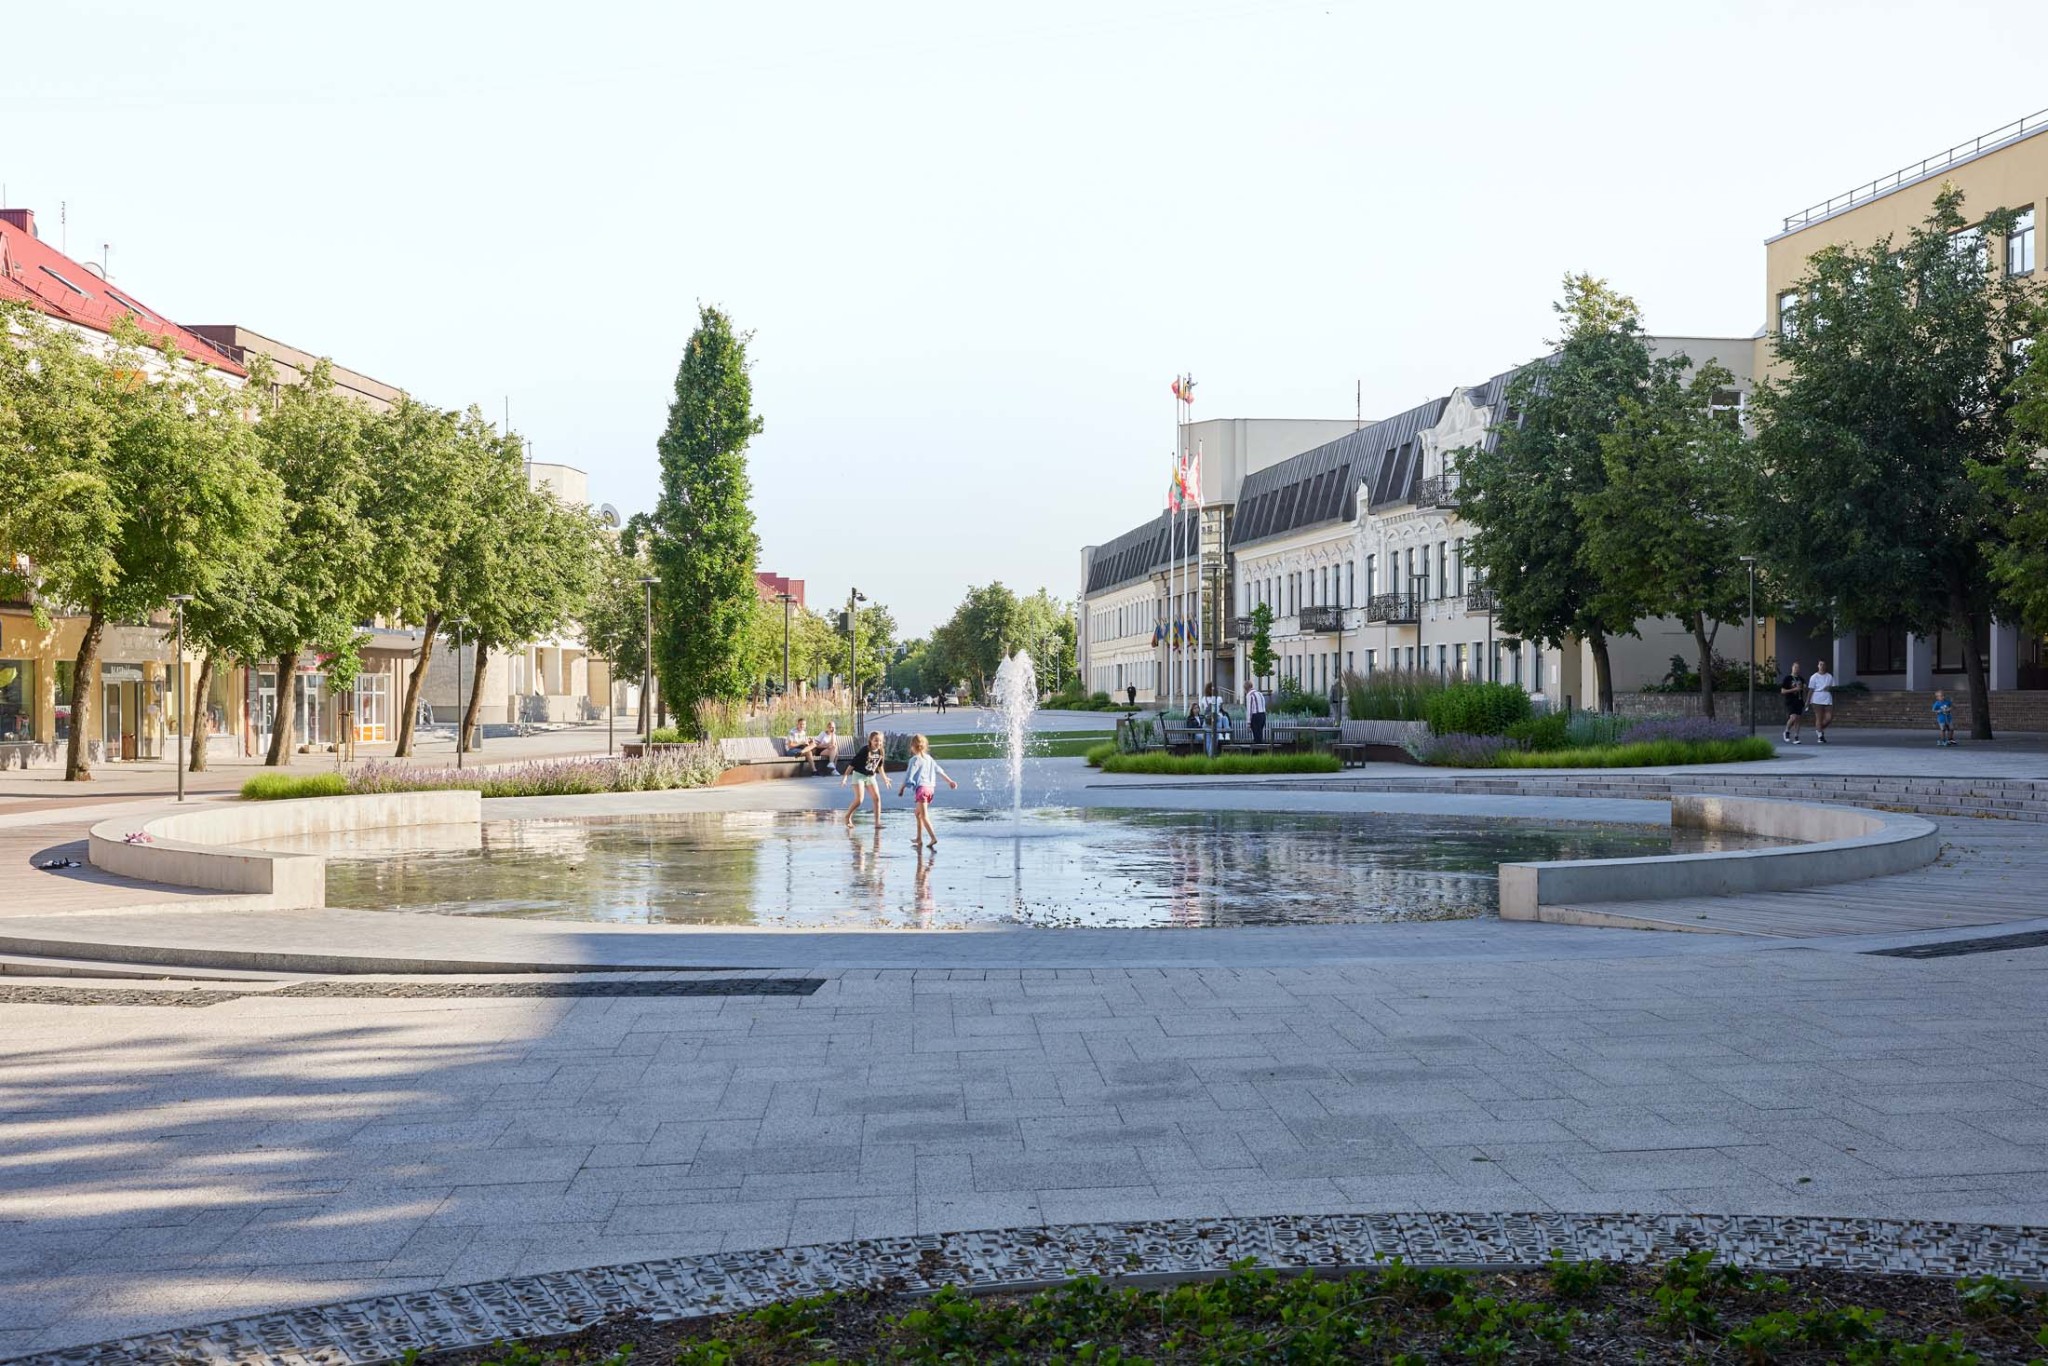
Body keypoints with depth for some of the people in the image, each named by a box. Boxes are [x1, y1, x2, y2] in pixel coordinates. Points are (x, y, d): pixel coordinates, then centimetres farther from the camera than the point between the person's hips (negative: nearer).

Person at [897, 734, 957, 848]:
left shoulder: (915, 759, -6)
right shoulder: (929, 758, 15)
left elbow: (909, 776, -8)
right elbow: (939, 771, 21)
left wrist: (901, 788, -1)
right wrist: (950, 781, 28)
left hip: (921, 788, -8)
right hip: (931, 787, 8)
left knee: (924, 816, -11)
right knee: (918, 813, 22)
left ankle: (933, 838, -26)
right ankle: (918, 838, 26)